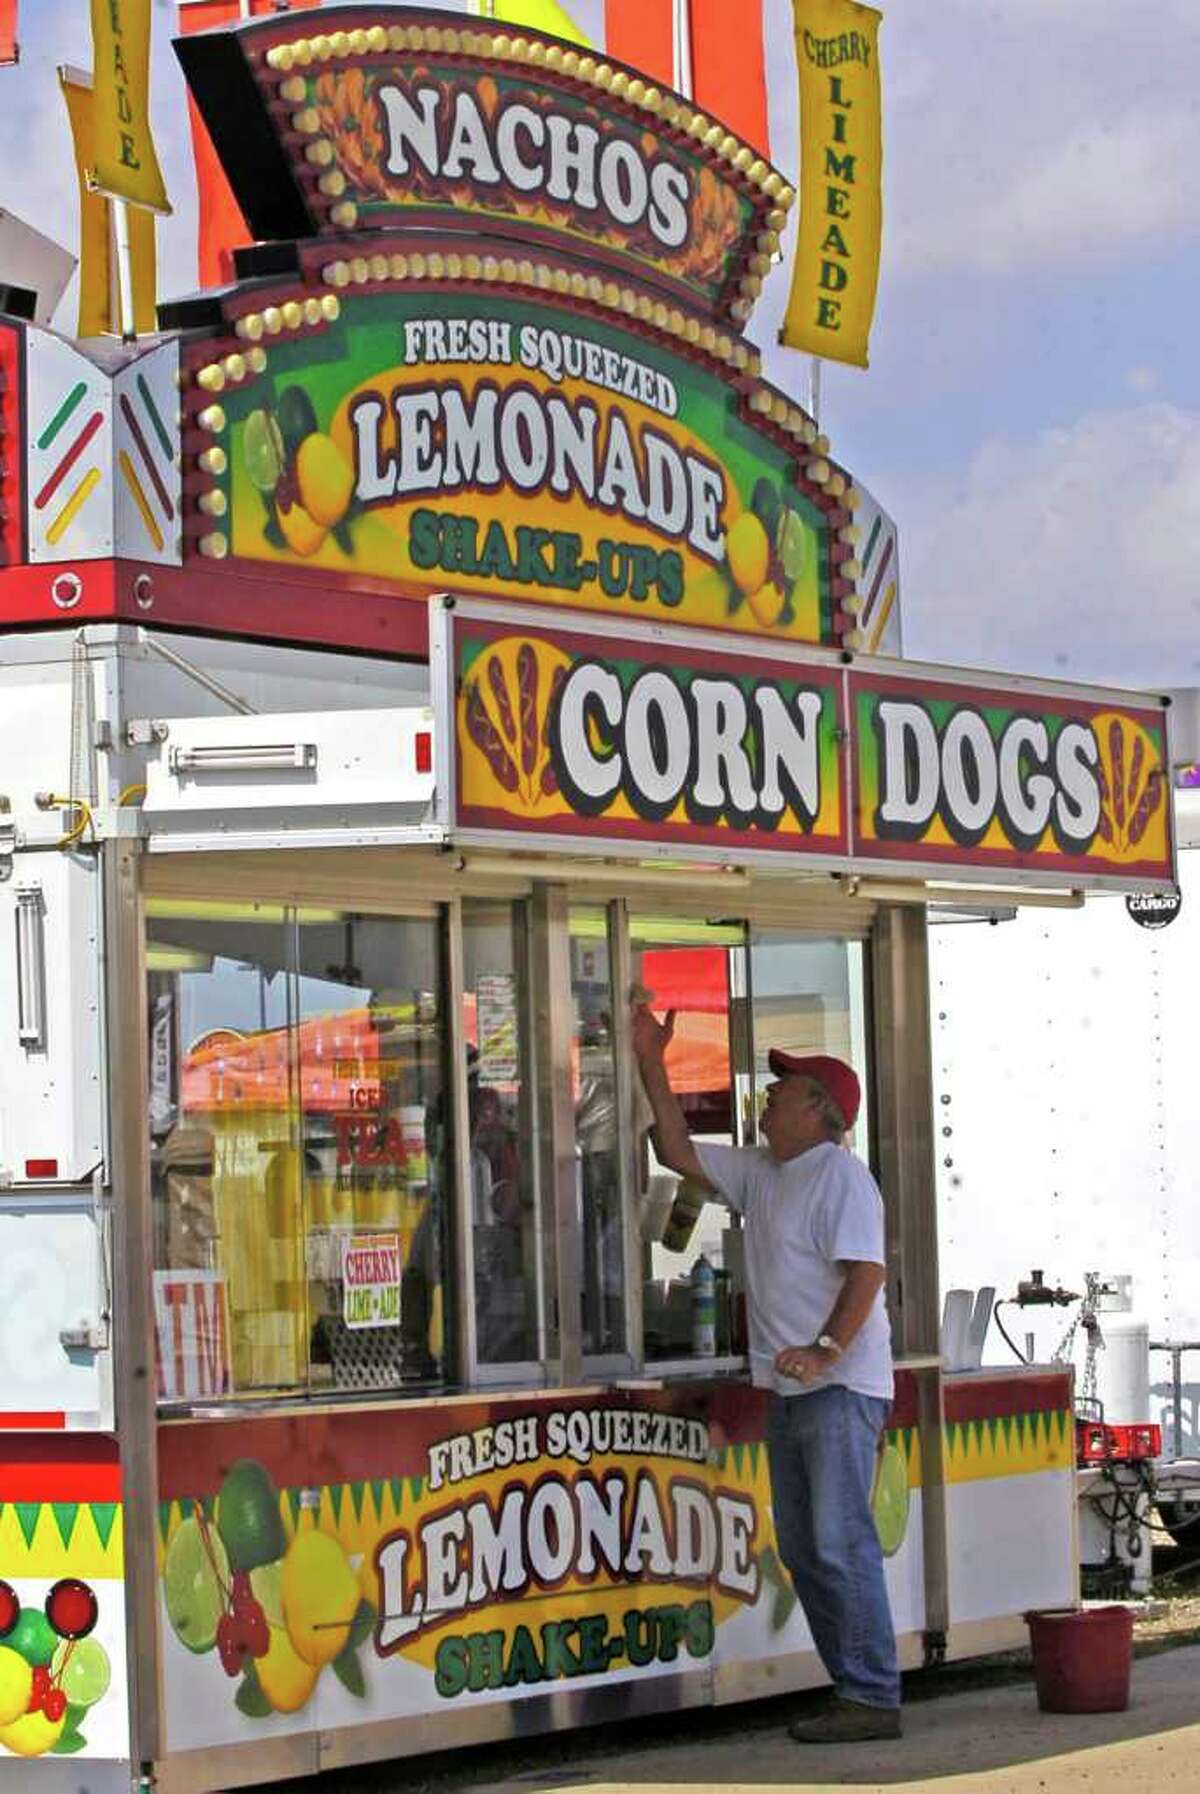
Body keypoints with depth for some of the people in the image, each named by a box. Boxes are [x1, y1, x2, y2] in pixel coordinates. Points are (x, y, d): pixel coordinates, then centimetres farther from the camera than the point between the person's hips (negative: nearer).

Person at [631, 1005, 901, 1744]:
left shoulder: (840, 1176, -11)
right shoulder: (761, 1173, 18)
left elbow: (867, 1270, -21)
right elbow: (679, 1151, 24)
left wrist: (826, 1351, -31)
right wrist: (651, 1062, 19)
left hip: (841, 1386, -10)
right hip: (791, 1388, 10)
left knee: (840, 1541, -15)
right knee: (802, 1546, 10)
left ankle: (874, 1699, -16)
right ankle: (853, 1687, 13)